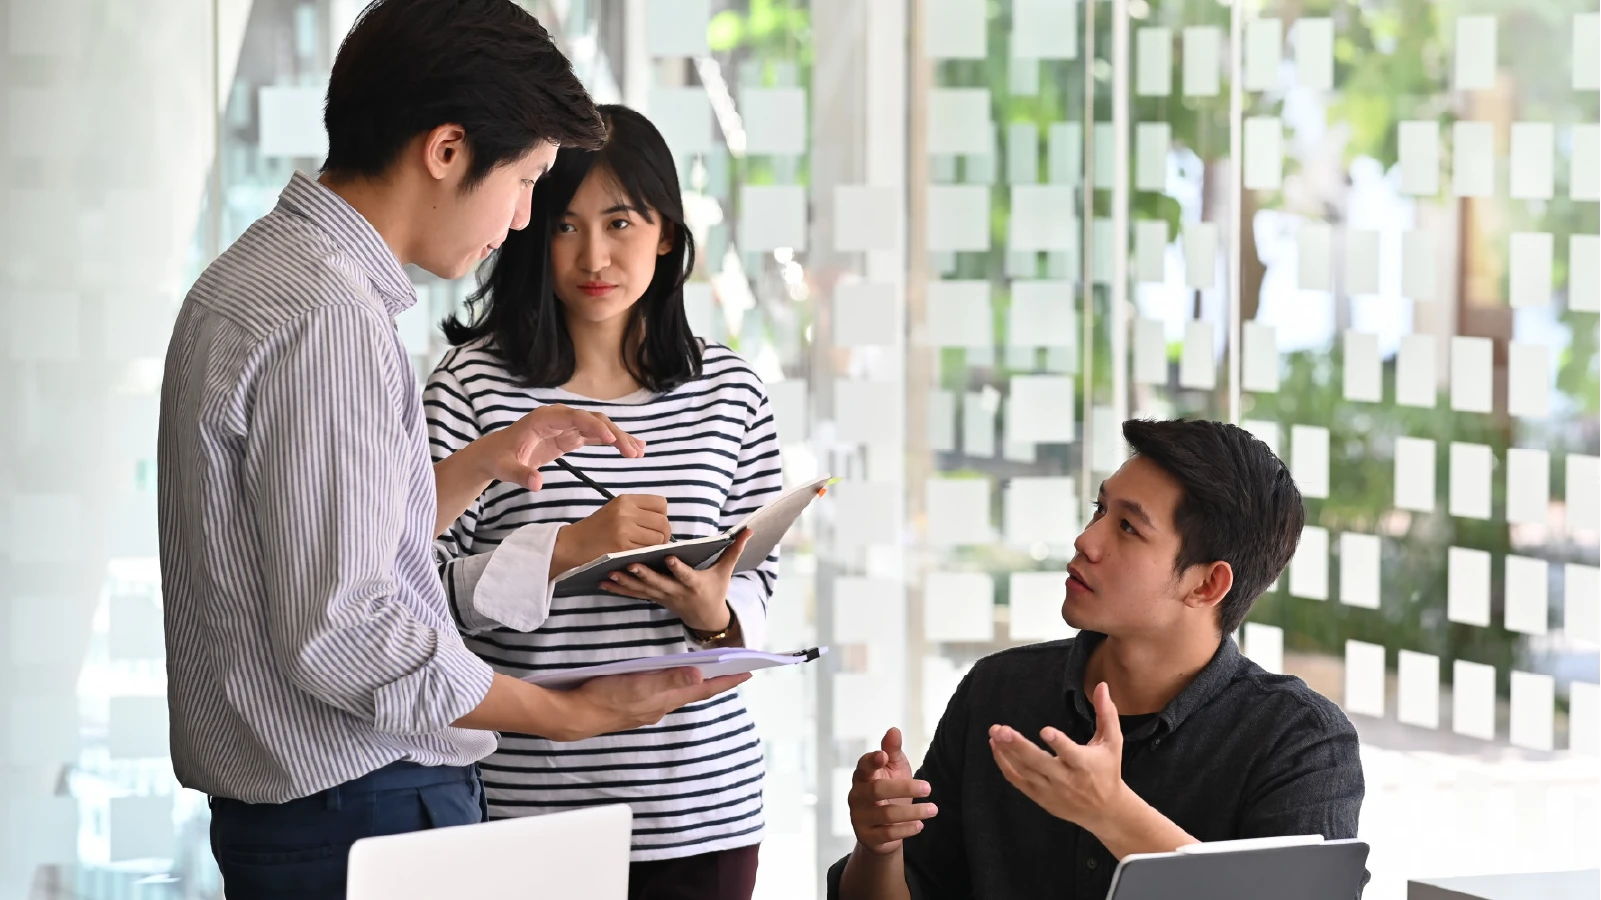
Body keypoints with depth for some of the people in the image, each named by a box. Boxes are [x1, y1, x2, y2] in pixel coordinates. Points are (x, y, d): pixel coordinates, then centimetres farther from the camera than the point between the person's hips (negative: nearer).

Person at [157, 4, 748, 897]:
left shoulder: (256, 277, 13)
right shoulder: (329, 320, -20)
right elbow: (341, 633, -23)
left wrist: (487, 462, 9)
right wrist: (574, 712, -15)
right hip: (362, 818, -10)